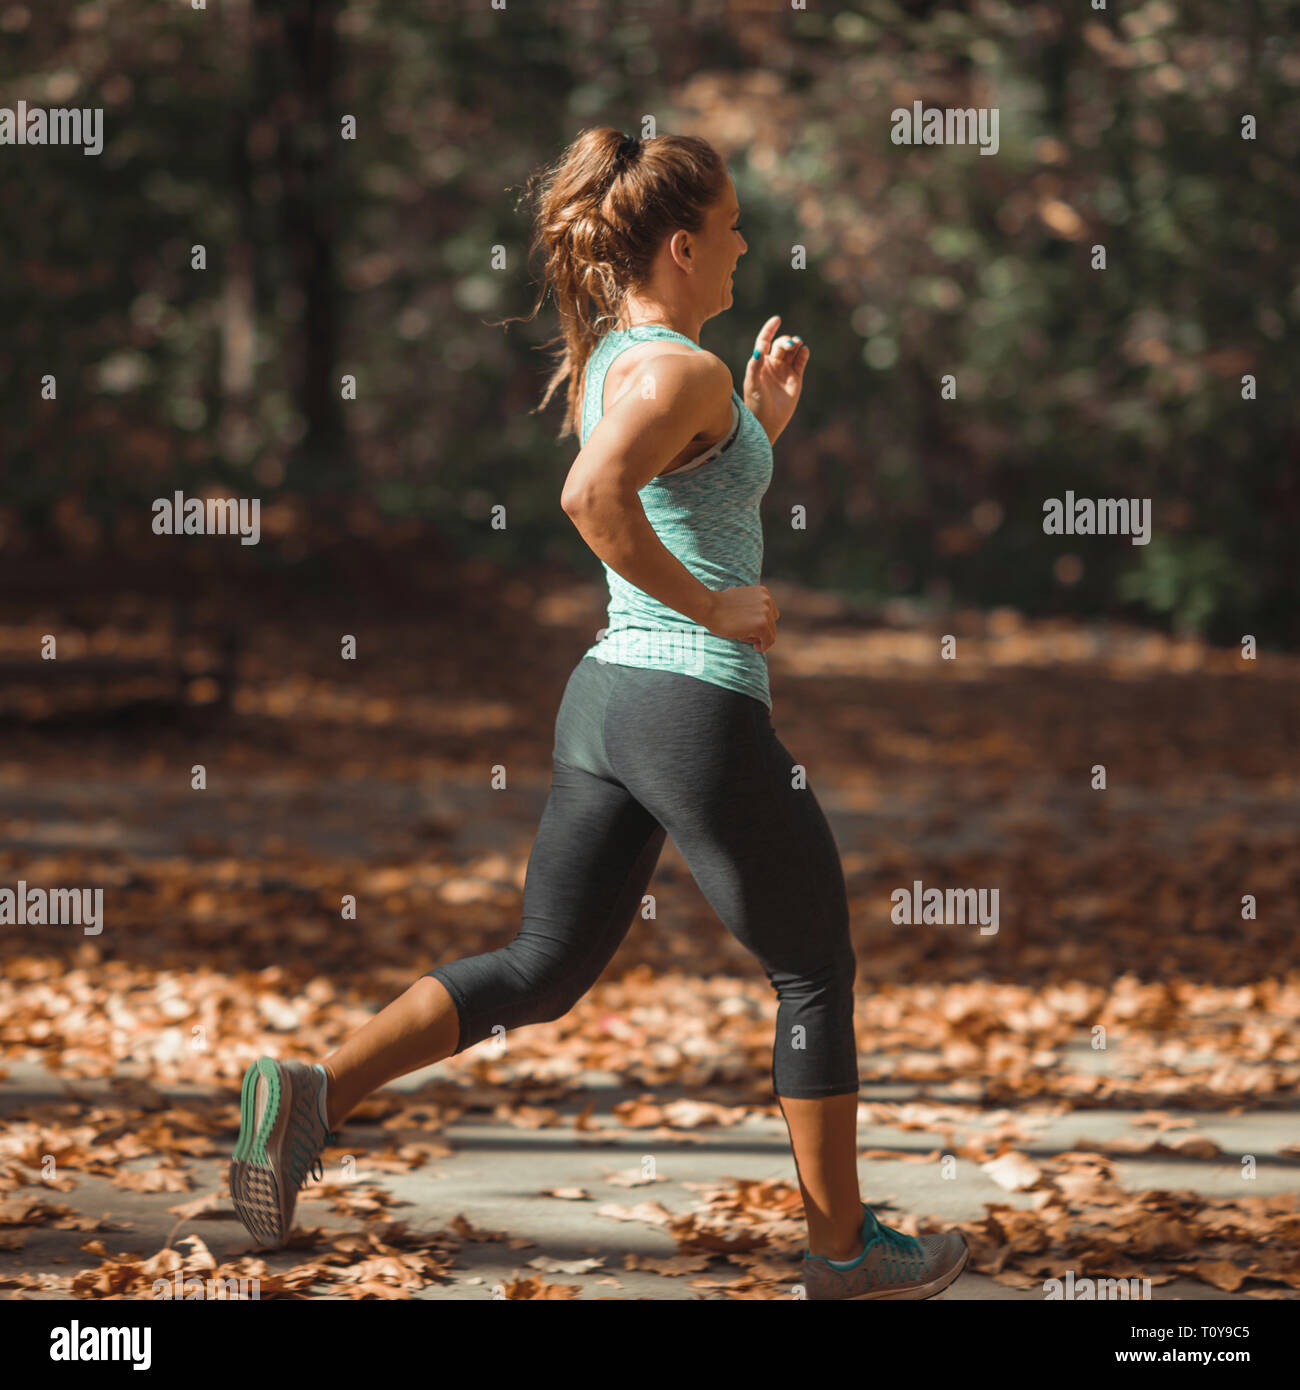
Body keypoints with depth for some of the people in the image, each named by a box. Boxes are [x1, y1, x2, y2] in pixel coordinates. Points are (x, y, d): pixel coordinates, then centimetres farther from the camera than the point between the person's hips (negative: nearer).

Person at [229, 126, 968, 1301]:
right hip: (698, 702, -9)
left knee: (542, 969, 13)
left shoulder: (608, 360, 14)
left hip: (607, 691, 9)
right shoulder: (684, 370, -16)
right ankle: (845, 1248, 16)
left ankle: (314, 1093, -1)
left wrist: (762, 422, 17)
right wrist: (713, 607, -24)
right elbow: (594, 497, -34)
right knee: (816, 973, 8)